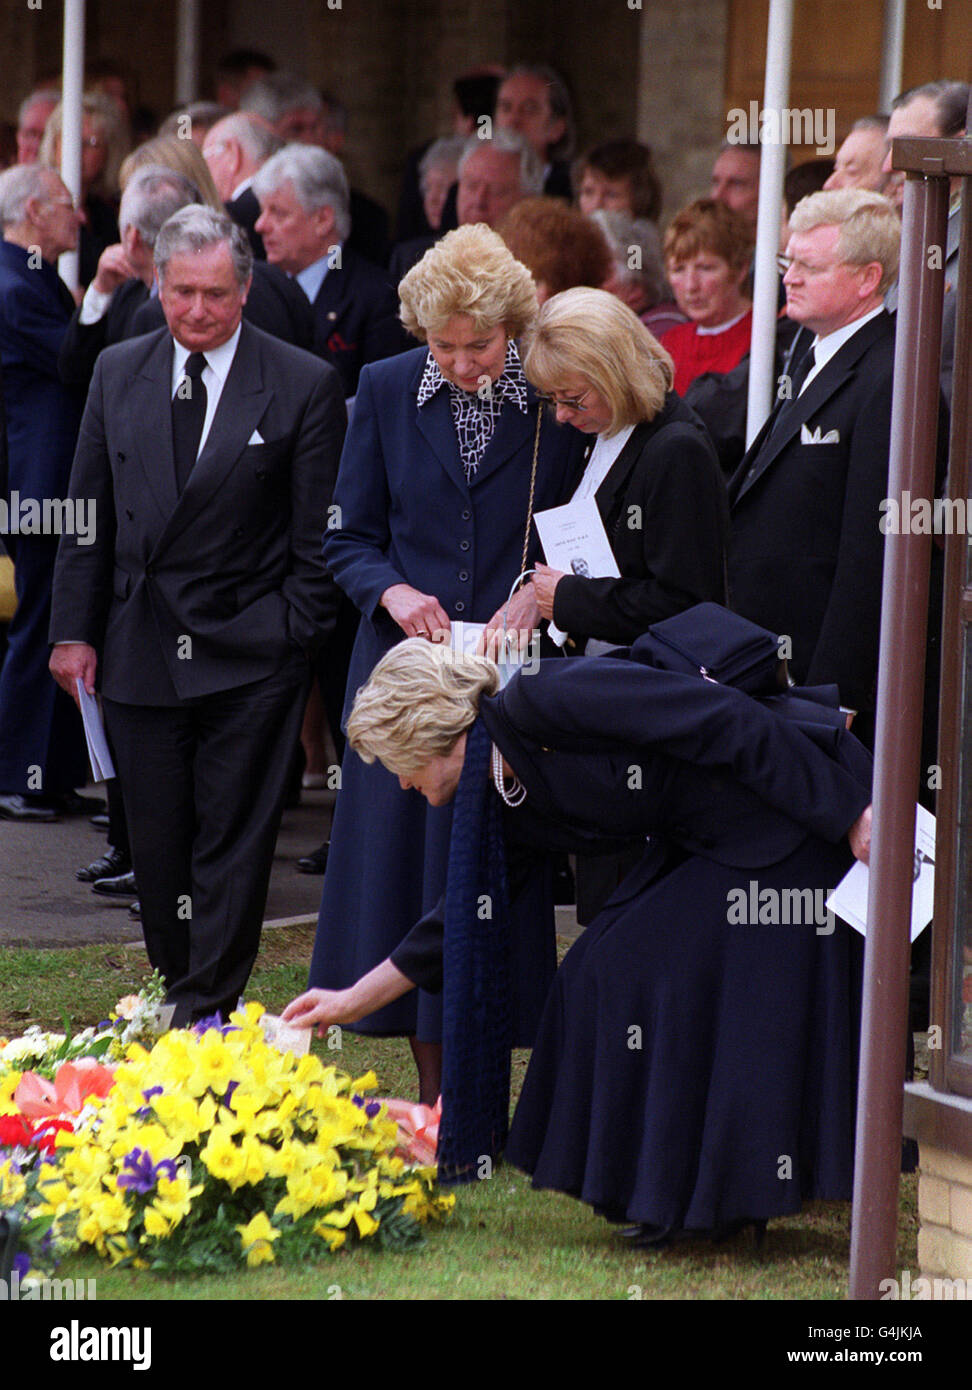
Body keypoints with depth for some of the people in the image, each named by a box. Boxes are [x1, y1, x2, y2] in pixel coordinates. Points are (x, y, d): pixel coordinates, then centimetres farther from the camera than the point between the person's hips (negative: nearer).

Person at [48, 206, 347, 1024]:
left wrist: (297, 641, -6)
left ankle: (208, 1013, 0)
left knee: (233, 840, -3)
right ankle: (177, 997, 20)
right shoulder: (118, 374, 8)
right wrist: (75, 630, 7)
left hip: (250, 656, -4)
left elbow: (320, 535, -2)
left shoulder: (303, 386, -3)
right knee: (156, 841, 7)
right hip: (141, 648, 4)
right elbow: (89, 516, 12)